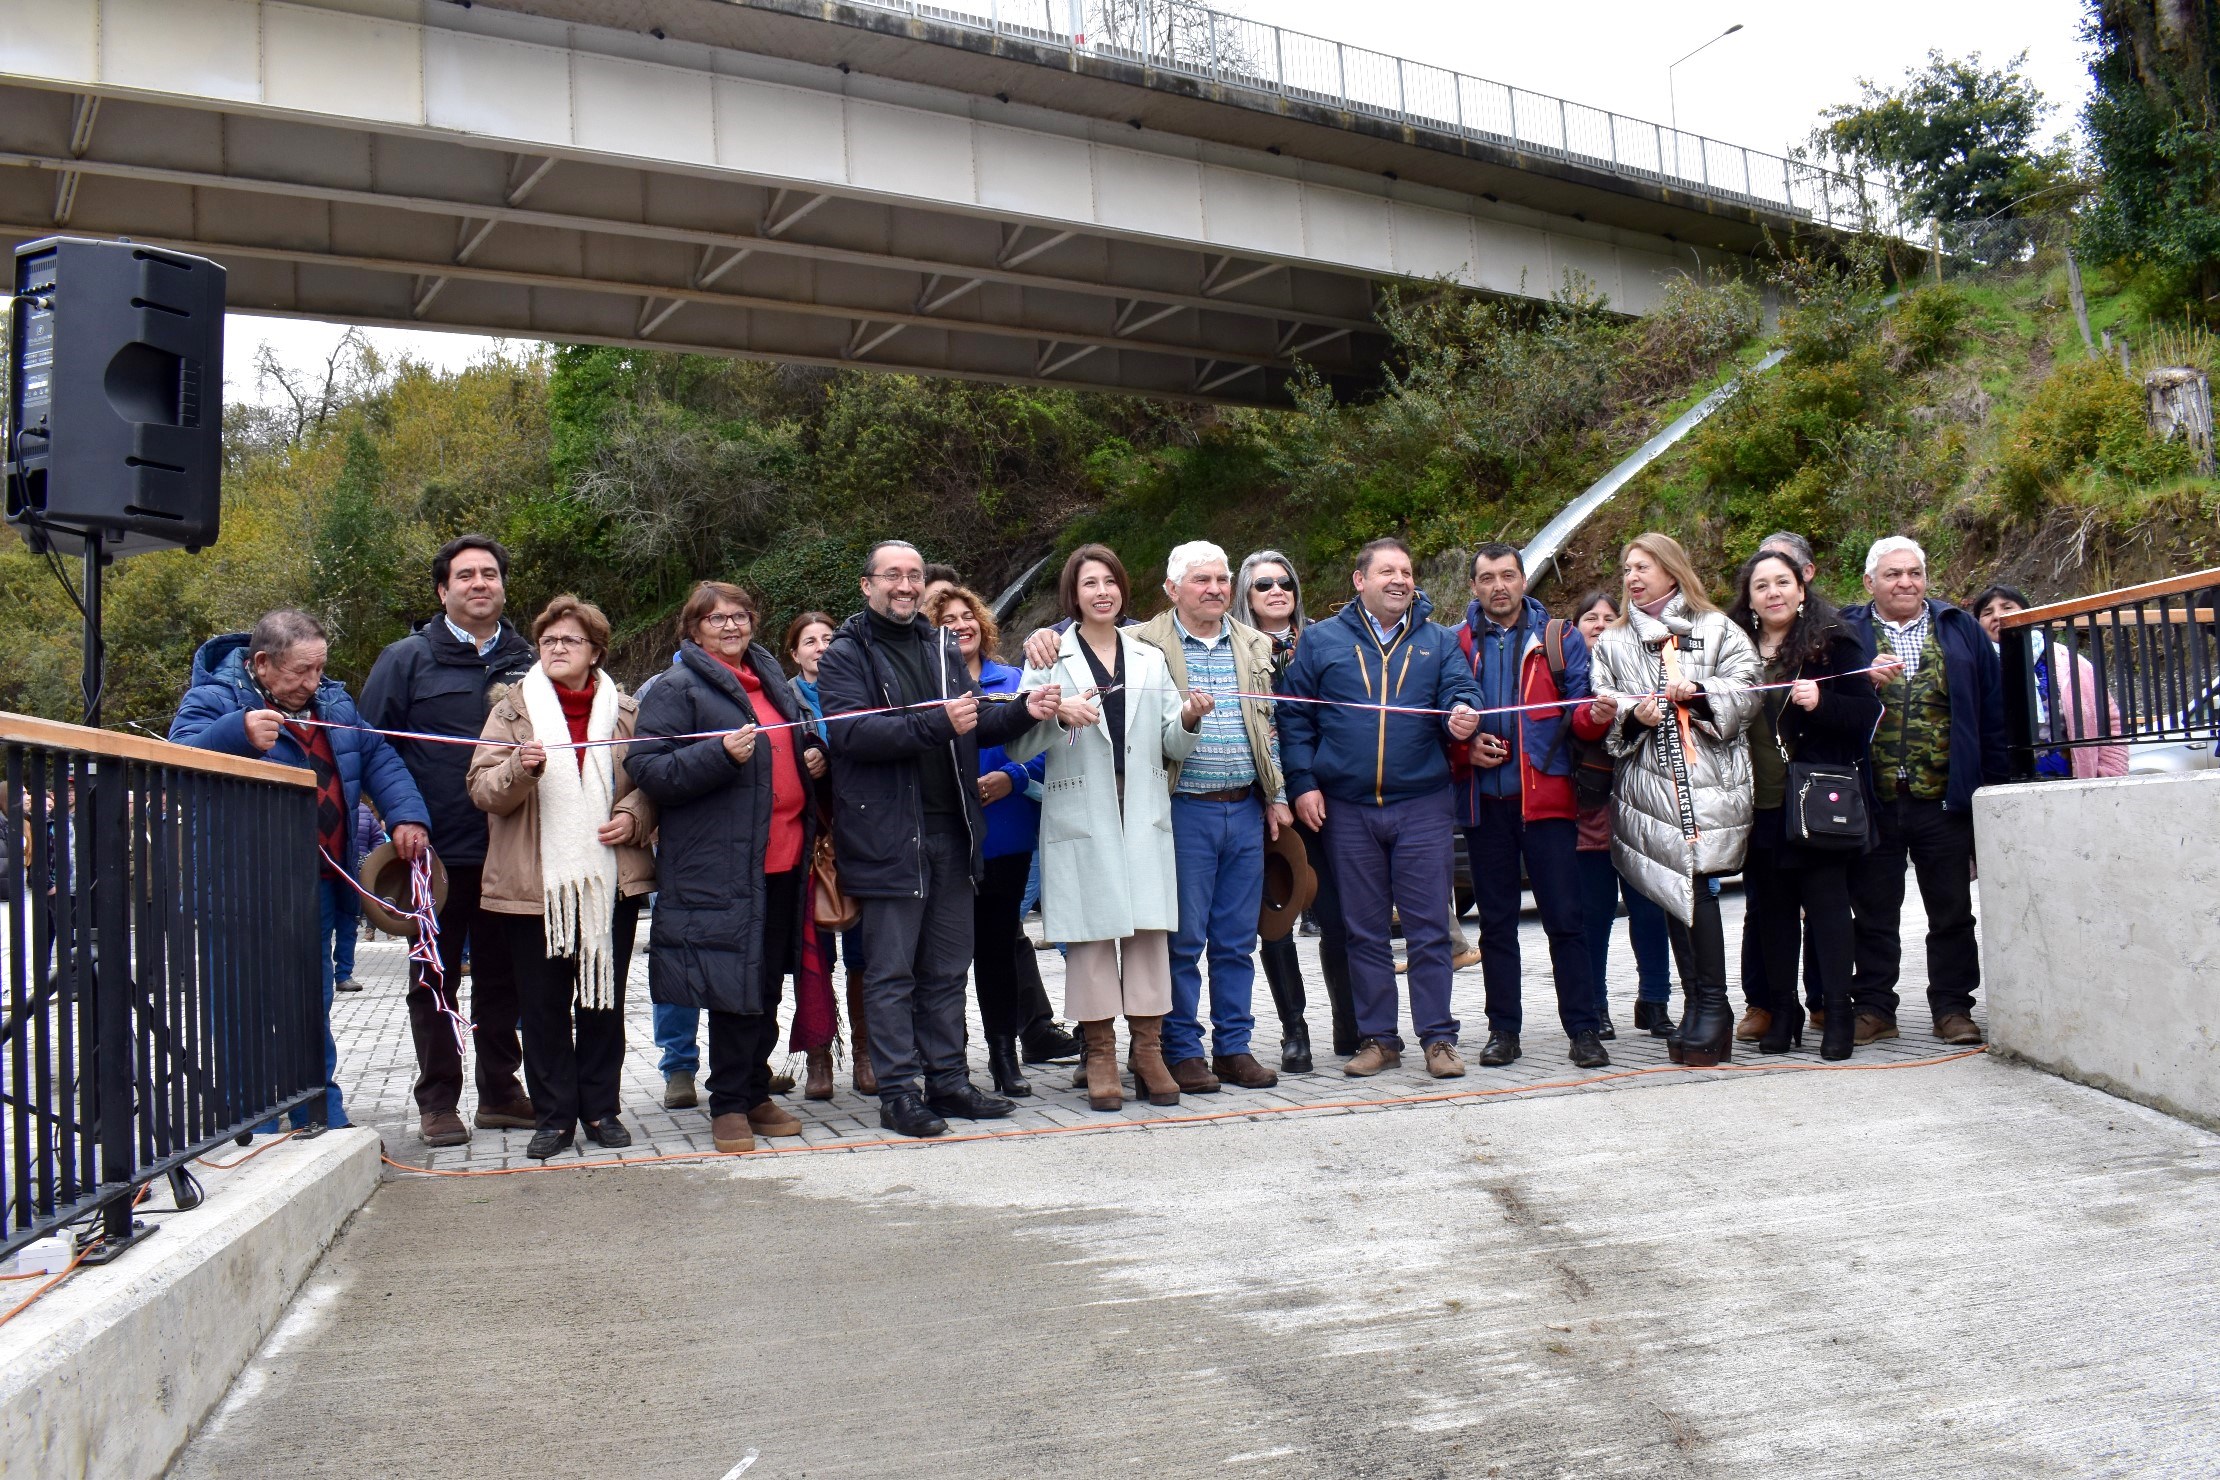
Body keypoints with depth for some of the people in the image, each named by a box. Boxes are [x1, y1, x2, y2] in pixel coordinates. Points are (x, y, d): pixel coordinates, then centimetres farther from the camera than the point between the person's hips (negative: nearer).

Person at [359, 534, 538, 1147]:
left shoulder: (526, 661, 11)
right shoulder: (407, 659, 0)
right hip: (436, 853, -3)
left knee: (502, 979, 11)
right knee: (435, 980, 5)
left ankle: (500, 1092, 23)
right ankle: (438, 1102, 15)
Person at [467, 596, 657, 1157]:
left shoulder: (625, 713, 8)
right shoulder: (513, 709, 6)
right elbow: (483, 790, -1)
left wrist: (632, 817, -5)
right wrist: (520, 768, -22)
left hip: (611, 881, 1)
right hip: (534, 883, -1)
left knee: (604, 999, 8)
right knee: (544, 1005, 4)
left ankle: (600, 1109, 18)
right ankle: (553, 1116, 14)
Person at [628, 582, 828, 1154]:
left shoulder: (772, 680, 18)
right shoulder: (677, 688, -3)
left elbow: (795, 742, 33)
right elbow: (647, 767, -13)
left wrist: (812, 757, 10)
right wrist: (720, 754, -24)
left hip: (783, 860, 7)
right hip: (720, 866, -7)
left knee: (767, 986, 13)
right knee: (735, 989, -4)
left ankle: (753, 1094, 25)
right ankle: (730, 1104, 9)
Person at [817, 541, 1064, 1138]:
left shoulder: (942, 647, 16)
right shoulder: (844, 655, -3)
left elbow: (974, 724, 21)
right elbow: (852, 731, -19)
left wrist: (1022, 711, 1)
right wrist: (936, 723, -27)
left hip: (950, 830, 6)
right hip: (887, 836, -6)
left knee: (947, 968, 12)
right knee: (891, 972, 0)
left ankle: (948, 1081, 21)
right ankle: (899, 1092, 7)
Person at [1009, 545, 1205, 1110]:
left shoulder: (1149, 658, 16)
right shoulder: (1050, 658, 5)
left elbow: (1172, 746, 14)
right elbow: (1017, 745, -4)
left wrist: (1188, 720, -7)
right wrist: (1059, 715, -21)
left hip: (1144, 813, 3)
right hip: (1081, 817, -3)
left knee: (1149, 927, 0)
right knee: (1092, 929, -2)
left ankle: (1148, 1050, 8)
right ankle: (1099, 1054, 7)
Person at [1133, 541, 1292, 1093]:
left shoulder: (1253, 645, 13)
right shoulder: (1147, 644, -2)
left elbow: (1270, 726, 17)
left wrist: (1277, 797, 12)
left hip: (1246, 809, 4)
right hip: (1184, 810, -4)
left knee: (1238, 939, 9)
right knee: (1184, 938, 0)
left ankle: (1234, 1046, 19)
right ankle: (1182, 1050, 11)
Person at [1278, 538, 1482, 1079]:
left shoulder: (1438, 642, 11)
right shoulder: (1321, 640, 7)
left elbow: (1460, 691, 1)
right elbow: (1294, 716, 5)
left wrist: (1462, 715, -23)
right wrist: (1303, 783, -4)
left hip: (1423, 806, 0)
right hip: (1347, 810, 0)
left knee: (1429, 927, 0)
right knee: (1364, 931, 7)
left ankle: (1438, 1038, 9)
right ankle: (1378, 1038, 17)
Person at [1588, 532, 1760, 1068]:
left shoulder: (1716, 628, 11)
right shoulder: (1614, 641, 18)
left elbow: (1745, 690, 2)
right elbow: (1603, 710, 9)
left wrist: (1699, 696, -14)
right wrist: (1633, 716, -11)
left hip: (1710, 778, -2)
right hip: (1649, 781, 3)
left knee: (1696, 886, -11)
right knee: (1675, 892, 1)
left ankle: (1711, 1006, -3)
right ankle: (1702, 1007, 9)